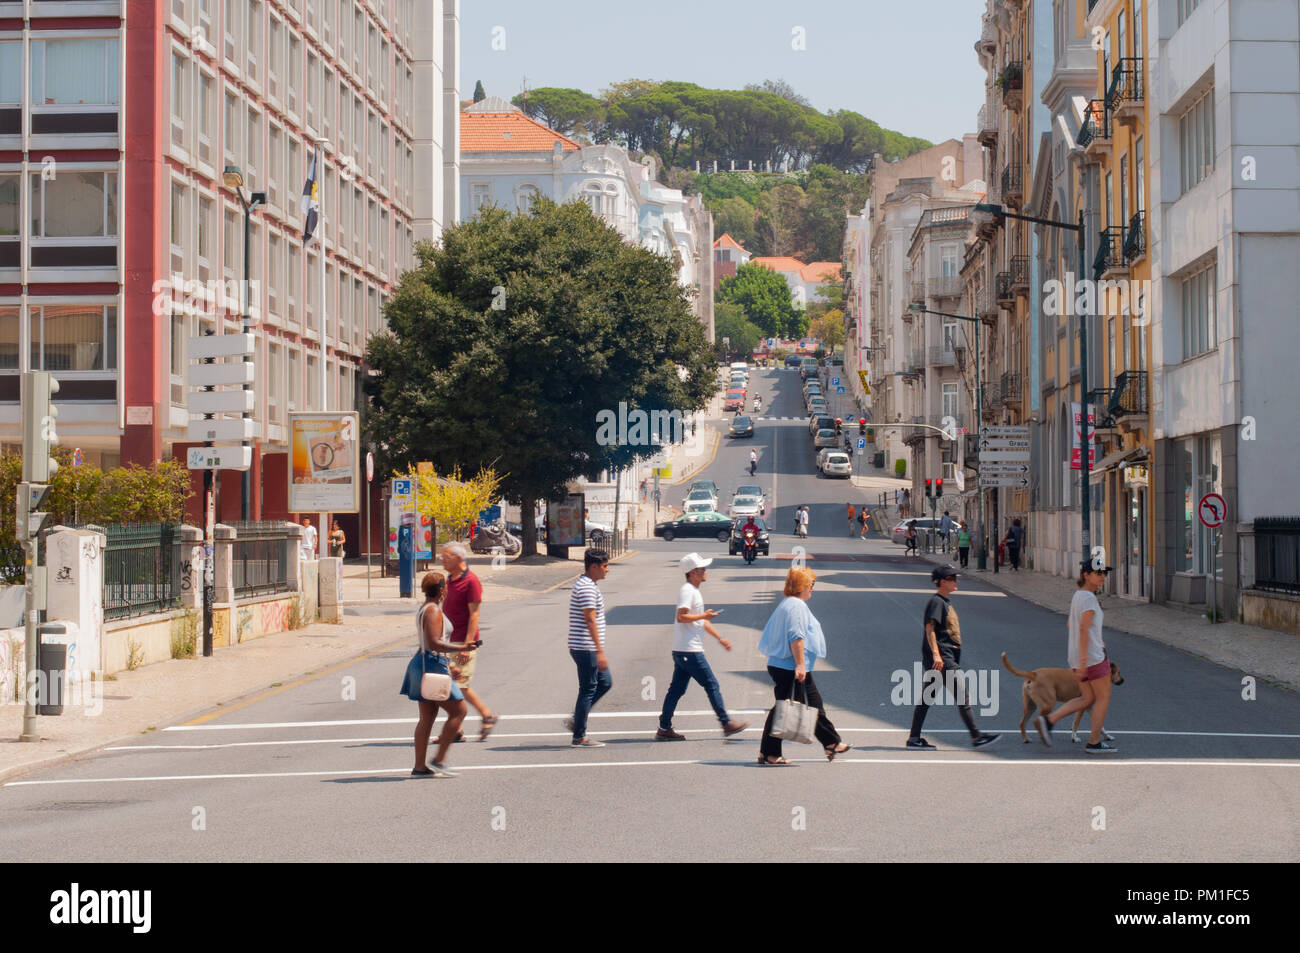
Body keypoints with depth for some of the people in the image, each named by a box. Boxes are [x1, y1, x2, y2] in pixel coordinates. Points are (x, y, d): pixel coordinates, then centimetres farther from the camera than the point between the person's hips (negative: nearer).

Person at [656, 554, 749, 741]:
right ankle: (726, 724, 2)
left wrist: (719, 638, 27)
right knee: (711, 685, -4)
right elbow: (681, 616, -24)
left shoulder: (694, 591, 20)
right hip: (689, 651, -10)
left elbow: (701, 621, 28)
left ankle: (664, 728, 10)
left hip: (682, 651, 10)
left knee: (677, 689, 9)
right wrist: (704, 616, -15)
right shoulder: (687, 590, -13)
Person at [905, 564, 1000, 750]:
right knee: (961, 694, -10)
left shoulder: (944, 602, 20)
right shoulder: (936, 602, -10)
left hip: (946, 657, 10)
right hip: (942, 658, -10)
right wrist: (936, 654, -29)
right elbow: (929, 628, -20)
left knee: (926, 697, 10)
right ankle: (976, 736, -10)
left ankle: (914, 738, 12)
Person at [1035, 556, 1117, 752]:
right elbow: (1084, 629, -22)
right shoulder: (1089, 598, -15)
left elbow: (1069, 625, 24)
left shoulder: (1078, 596, 14)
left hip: (1078, 656, 9)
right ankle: (1094, 742, 7)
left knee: (1087, 699, 13)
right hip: (1092, 655, -9)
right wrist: (1083, 660, -25)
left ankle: (1047, 720, 0)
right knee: (1104, 697, 3)